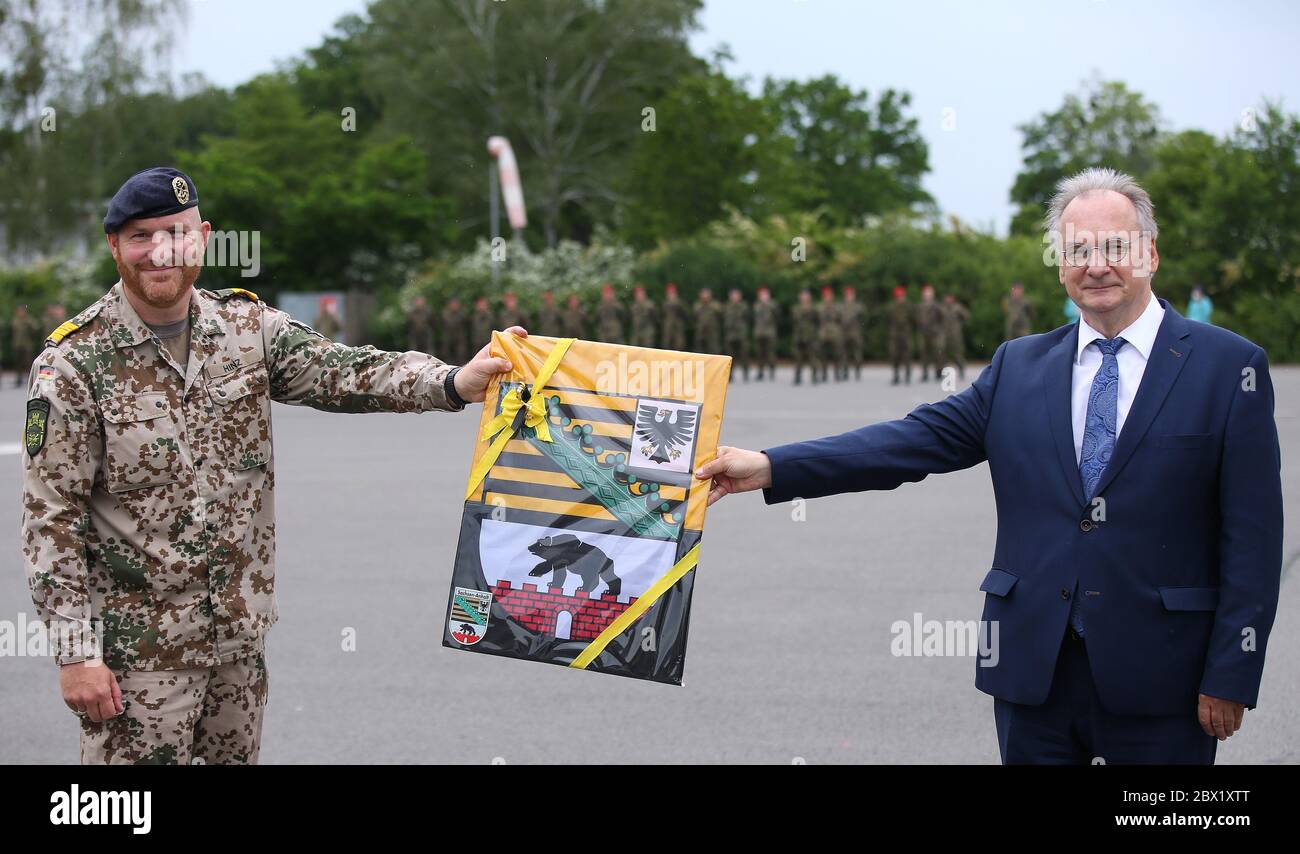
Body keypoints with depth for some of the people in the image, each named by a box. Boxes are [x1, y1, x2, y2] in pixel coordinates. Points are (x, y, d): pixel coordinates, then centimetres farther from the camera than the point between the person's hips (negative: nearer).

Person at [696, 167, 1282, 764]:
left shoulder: (1228, 365, -1)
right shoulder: (1019, 365, 10)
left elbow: (1251, 535, -3)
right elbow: (919, 438, 3)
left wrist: (1231, 676, -8)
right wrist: (772, 468, -7)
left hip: (1160, 676, -3)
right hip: (1034, 668, 3)